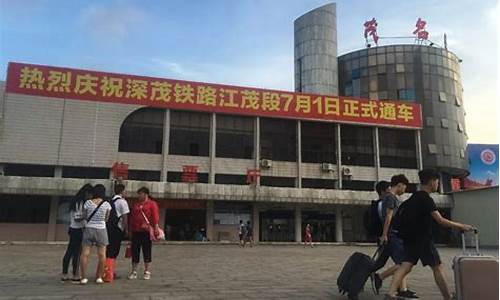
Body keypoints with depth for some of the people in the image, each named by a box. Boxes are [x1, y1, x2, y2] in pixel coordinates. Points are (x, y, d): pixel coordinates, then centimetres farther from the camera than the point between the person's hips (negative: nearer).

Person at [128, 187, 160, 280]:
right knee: (135, 252, 7)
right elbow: (131, 218, 18)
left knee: (147, 252, 2)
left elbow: (155, 217, -7)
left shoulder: (152, 204, 0)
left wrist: (156, 229, -16)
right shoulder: (136, 205, 16)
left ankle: (147, 272, 11)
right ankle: (134, 272, 17)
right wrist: (130, 231, 15)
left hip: (146, 232, -5)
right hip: (135, 232, 5)